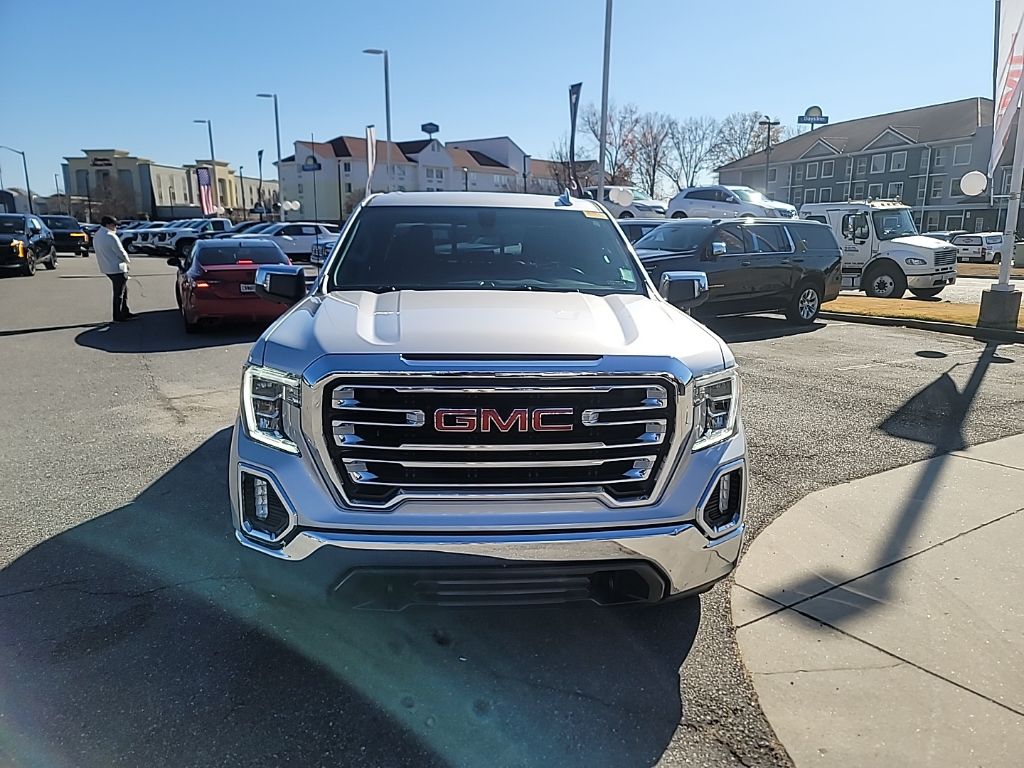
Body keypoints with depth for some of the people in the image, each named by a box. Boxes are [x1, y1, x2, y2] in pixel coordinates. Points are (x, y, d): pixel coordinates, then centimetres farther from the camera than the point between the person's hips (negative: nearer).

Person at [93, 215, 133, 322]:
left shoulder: (96, 236, 12)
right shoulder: (110, 237, -19)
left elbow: (104, 252, 15)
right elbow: (121, 252, -16)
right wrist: (128, 261, 4)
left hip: (106, 268, 9)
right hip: (117, 268, -9)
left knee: (123, 290, 19)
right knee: (119, 293, -1)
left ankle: (125, 313, 24)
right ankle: (118, 317, 4)